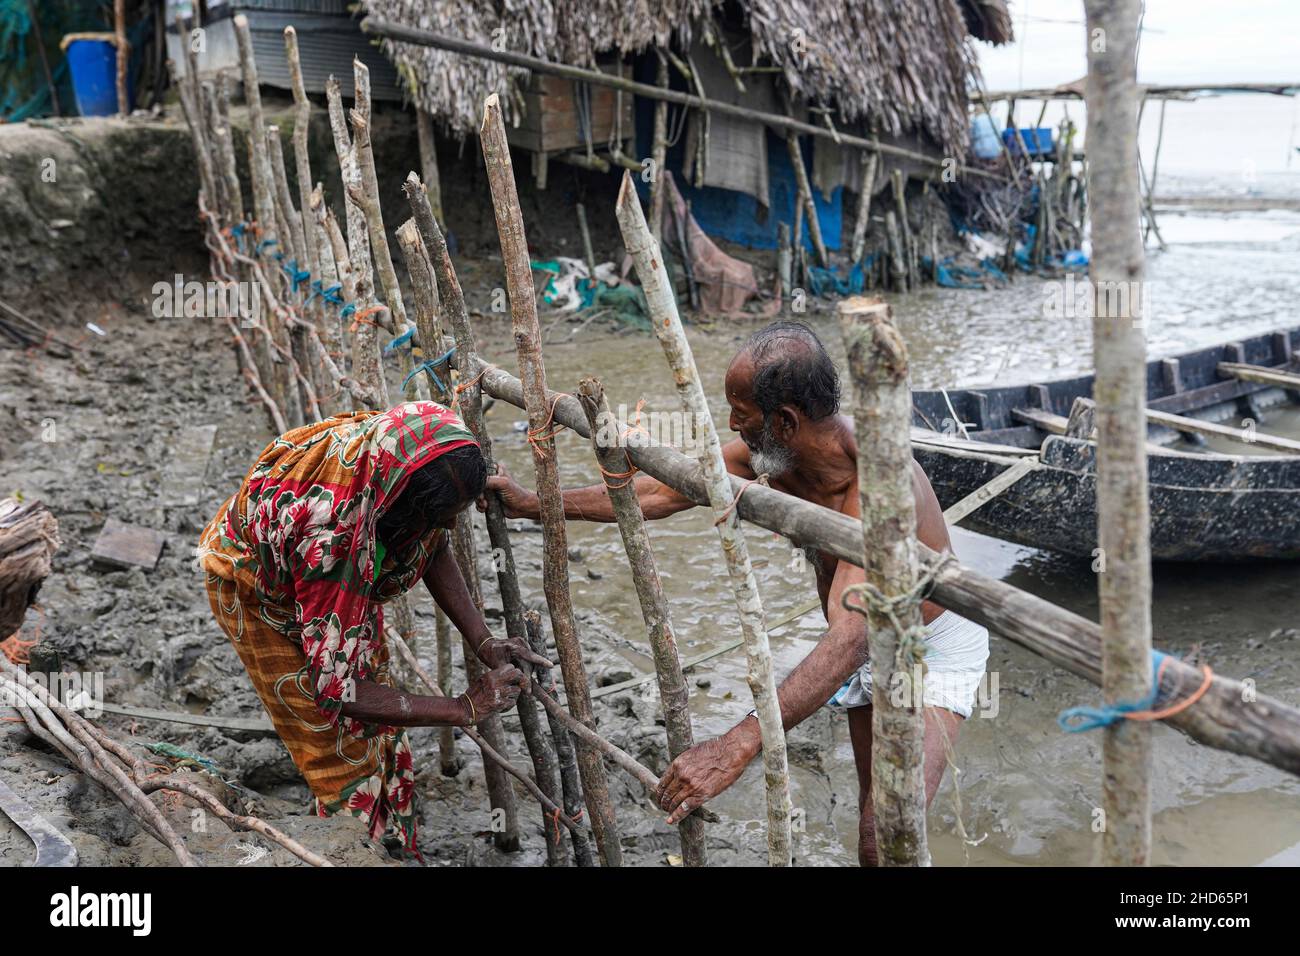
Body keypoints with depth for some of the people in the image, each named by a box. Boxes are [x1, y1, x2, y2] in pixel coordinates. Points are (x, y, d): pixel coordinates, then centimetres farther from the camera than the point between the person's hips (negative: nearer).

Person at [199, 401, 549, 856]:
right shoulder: (329, 532, -45)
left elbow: (434, 548, -7)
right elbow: (338, 689, -36)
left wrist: (484, 642, -17)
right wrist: (465, 707, -33)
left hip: (347, 575, 6)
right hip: (254, 583, -6)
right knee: (340, 751, -6)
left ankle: (394, 845, 34)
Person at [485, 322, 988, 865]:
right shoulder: (766, 450, -15)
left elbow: (850, 635, -49)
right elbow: (658, 493, -5)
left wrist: (737, 746, -57)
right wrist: (536, 504, -4)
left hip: (935, 649, -7)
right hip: (870, 644, 7)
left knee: (884, 839, -18)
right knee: (871, 803, 19)